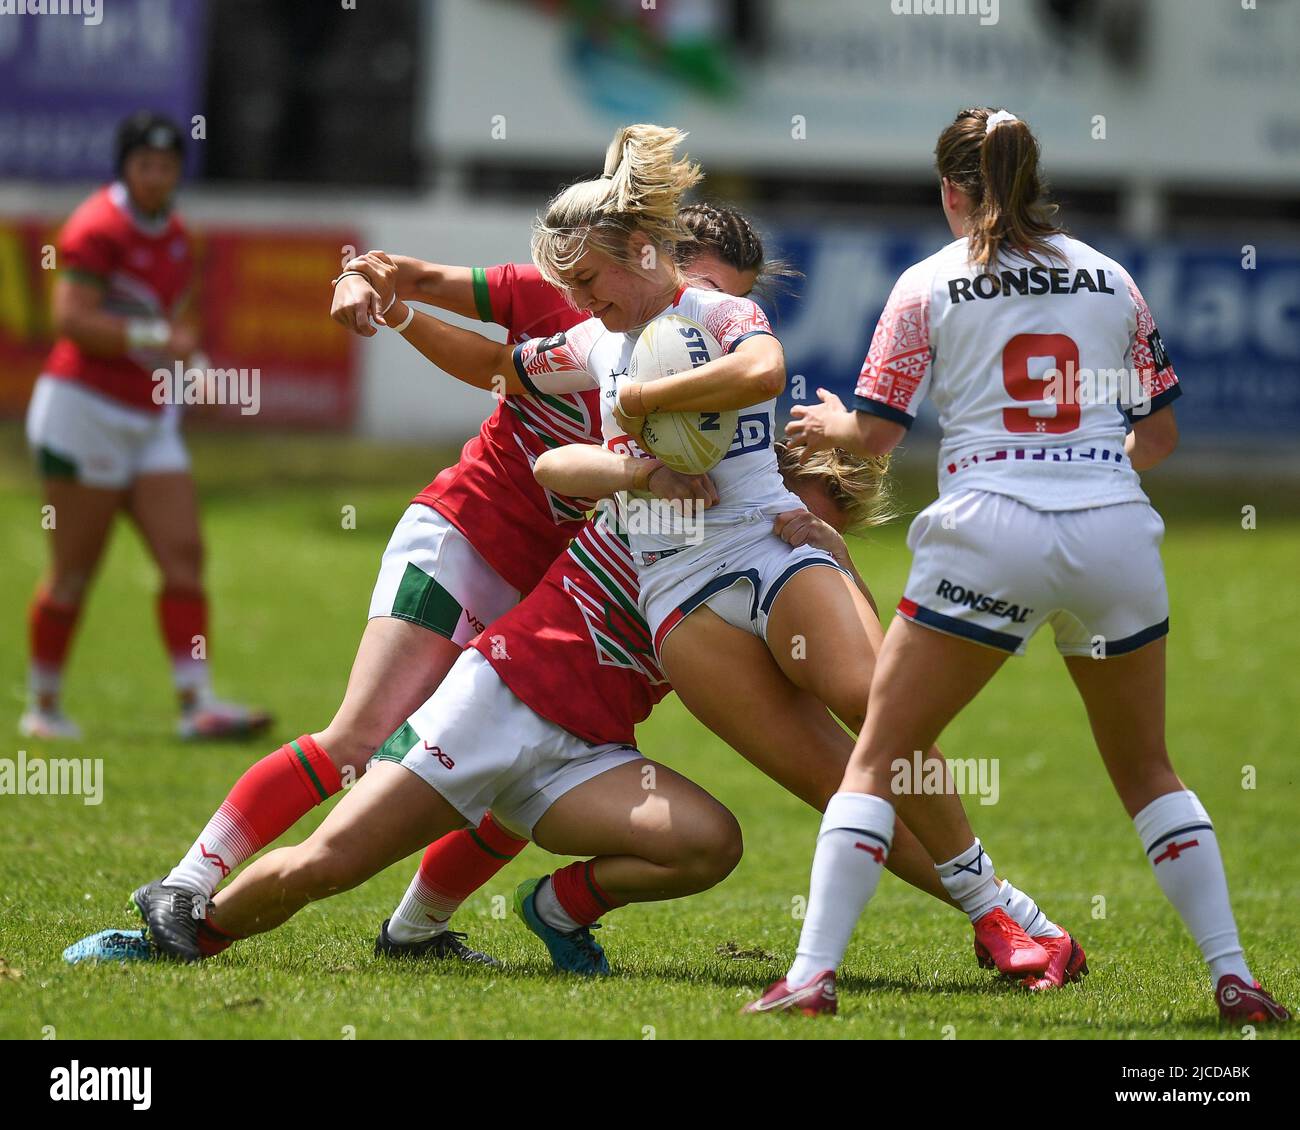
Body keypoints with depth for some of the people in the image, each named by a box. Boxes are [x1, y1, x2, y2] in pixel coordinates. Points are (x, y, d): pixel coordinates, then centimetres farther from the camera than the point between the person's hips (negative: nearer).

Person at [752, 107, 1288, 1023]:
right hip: (1116, 534, 3)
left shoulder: (931, 285, 5)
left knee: (878, 760, 6)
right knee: (1147, 771, 19)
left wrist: (829, 424, 25)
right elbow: (1160, 437, 17)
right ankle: (1233, 975, 10)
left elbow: (875, 433, 3)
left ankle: (814, 972, -7)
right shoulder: (1110, 278, 14)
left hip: (991, 535, -3)